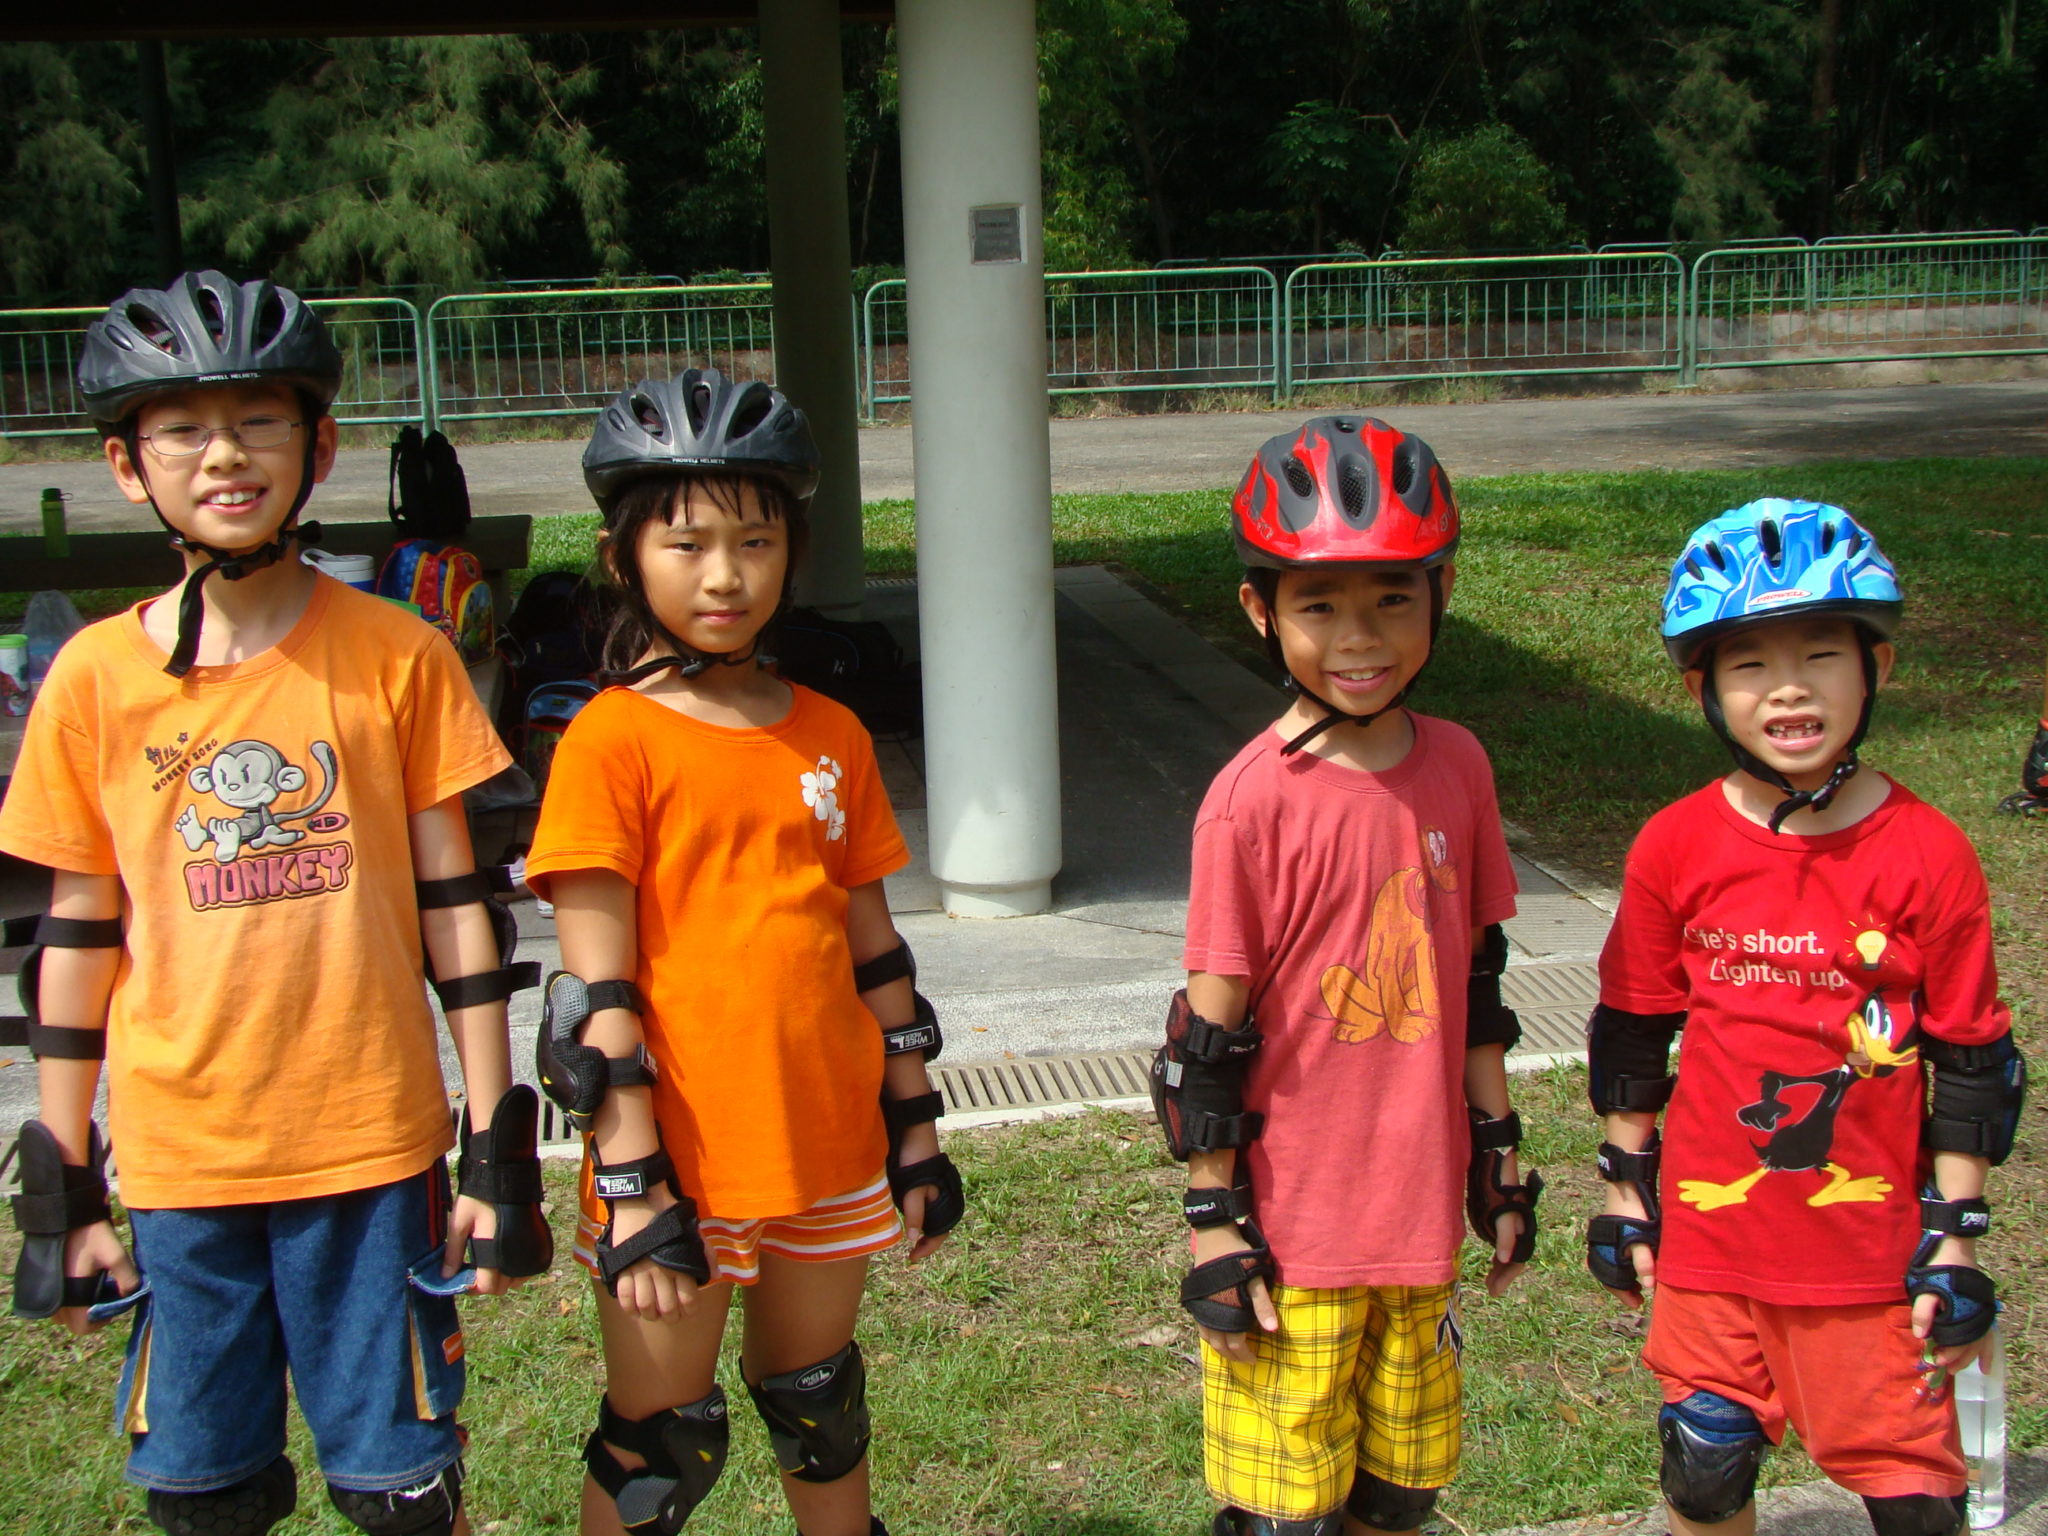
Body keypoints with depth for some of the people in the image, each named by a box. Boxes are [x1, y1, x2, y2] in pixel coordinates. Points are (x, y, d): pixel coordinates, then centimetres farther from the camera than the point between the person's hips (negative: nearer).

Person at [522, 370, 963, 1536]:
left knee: (822, 1412, 21)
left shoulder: (830, 734, 4)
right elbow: (599, 990, -13)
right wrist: (633, 1184, -15)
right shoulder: (613, 741, -10)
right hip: (682, 1161, -4)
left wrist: (915, 1130, 11)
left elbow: (874, 949, 10)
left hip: (827, 1149, 5)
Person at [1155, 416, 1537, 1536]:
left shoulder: (1456, 766, -1)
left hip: (1420, 1212, 5)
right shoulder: (1252, 802, -17)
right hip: (1290, 1229, -5)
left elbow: (1476, 983, 9)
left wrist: (1498, 1156, 12)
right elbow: (1209, 1034, -12)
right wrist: (1214, 1223, -9)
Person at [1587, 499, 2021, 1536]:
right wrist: (1625, 1192, 8)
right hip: (1708, 1232, 2)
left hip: (1871, 1247, -1)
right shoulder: (1674, 849, -5)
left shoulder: (1927, 856, -9)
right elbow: (1630, 1033, 5)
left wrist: (1954, 1238, -3)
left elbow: (1971, 1058, -3)